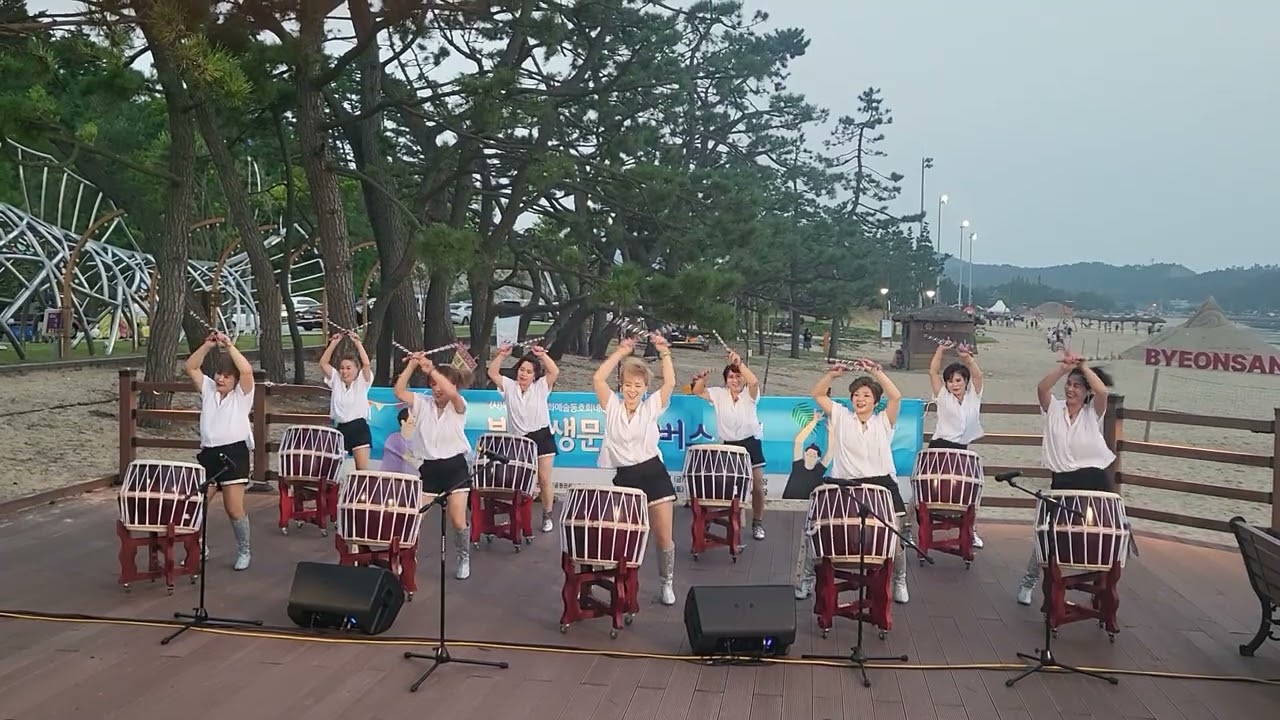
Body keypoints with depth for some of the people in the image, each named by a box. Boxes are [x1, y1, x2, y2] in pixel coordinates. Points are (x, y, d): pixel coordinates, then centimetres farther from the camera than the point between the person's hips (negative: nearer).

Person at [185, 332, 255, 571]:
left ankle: (244, 551, 13)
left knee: (234, 508, -6)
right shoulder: (208, 389, 13)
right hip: (208, 453, 5)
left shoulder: (242, 394, 0)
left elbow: (247, 370, -19)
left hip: (234, 453, -5)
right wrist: (208, 345, -6)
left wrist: (229, 346, -17)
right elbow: (190, 367, 3)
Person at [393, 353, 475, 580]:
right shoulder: (422, 404, 3)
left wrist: (431, 369, -38)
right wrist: (412, 366, -18)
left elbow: (451, 393, -30)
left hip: (455, 467, -3)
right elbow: (399, 392, -11)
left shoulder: (458, 406, -6)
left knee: (457, 520, -5)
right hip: (429, 467, 3)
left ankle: (464, 559, 20)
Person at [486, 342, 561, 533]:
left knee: (544, 479, 0)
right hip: (517, 440, 2)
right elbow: (492, 373, -3)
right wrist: (501, 355, -12)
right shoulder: (509, 387, 6)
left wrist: (542, 355, -23)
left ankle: (547, 516, 11)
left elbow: (555, 372, -15)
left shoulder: (541, 387, 0)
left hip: (541, 437, -2)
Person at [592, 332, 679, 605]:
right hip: (624, 477, 1)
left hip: (653, 474, 0)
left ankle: (667, 584, 19)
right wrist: (621, 352, -5)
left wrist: (664, 352, -10)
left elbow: (670, 383, -7)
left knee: (663, 535, 1)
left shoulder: (651, 407, 4)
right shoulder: (612, 406, 3)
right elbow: (598, 379, -8)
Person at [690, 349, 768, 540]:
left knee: (757, 485, 0)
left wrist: (740, 363, -39)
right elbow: (698, 392, -2)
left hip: (750, 443, -2)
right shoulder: (719, 394, 2)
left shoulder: (749, 395, -7)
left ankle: (758, 523, 14)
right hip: (728, 445, 2)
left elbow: (754, 382, -28)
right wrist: (702, 379, -23)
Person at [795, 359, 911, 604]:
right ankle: (807, 578, 18)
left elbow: (896, 397, -11)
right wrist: (832, 374, -13)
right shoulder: (841, 417, 9)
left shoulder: (883, 421, 5)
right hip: (845, 485, 1)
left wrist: (876, 371, -15)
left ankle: (900, 581, 25)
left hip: (880, 484, -1)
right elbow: (818, 394, 2)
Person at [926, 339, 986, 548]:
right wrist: (940, 350, -15)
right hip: (940, 447, -3)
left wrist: (967, 357, -24)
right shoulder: (943, 397, 6)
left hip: (963, 449, 3)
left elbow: (977, 375, -7)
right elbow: (933, 372, -4)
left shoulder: (973, 397, 9)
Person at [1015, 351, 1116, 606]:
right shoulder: (1054, 409, 2)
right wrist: (1064, 368, -31)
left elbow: (1102, 391, -22)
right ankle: (1029, 582, 18)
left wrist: (1083, 365, -21)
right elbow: (1041, 388, -18)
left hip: (1094, 482, -1)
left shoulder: (1093, 413, 0)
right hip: (1061, 482, 1)